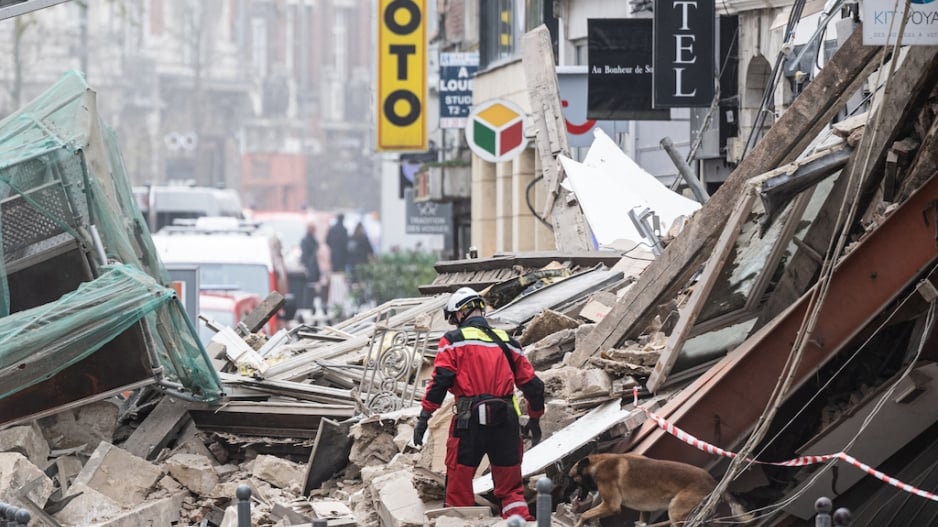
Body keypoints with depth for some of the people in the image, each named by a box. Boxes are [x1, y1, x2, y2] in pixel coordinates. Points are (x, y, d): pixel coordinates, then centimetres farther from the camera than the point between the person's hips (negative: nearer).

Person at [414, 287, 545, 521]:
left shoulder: (453, 340, 2)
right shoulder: (506, 342, 15)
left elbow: (440, 381, -10)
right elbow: (532, 384, 16)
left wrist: (424, 417, -6)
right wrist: (534, 419, 30)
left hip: (470, 420, -4)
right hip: (506, 421, 4)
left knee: (459, 483, 5)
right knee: (510, 488, 11)